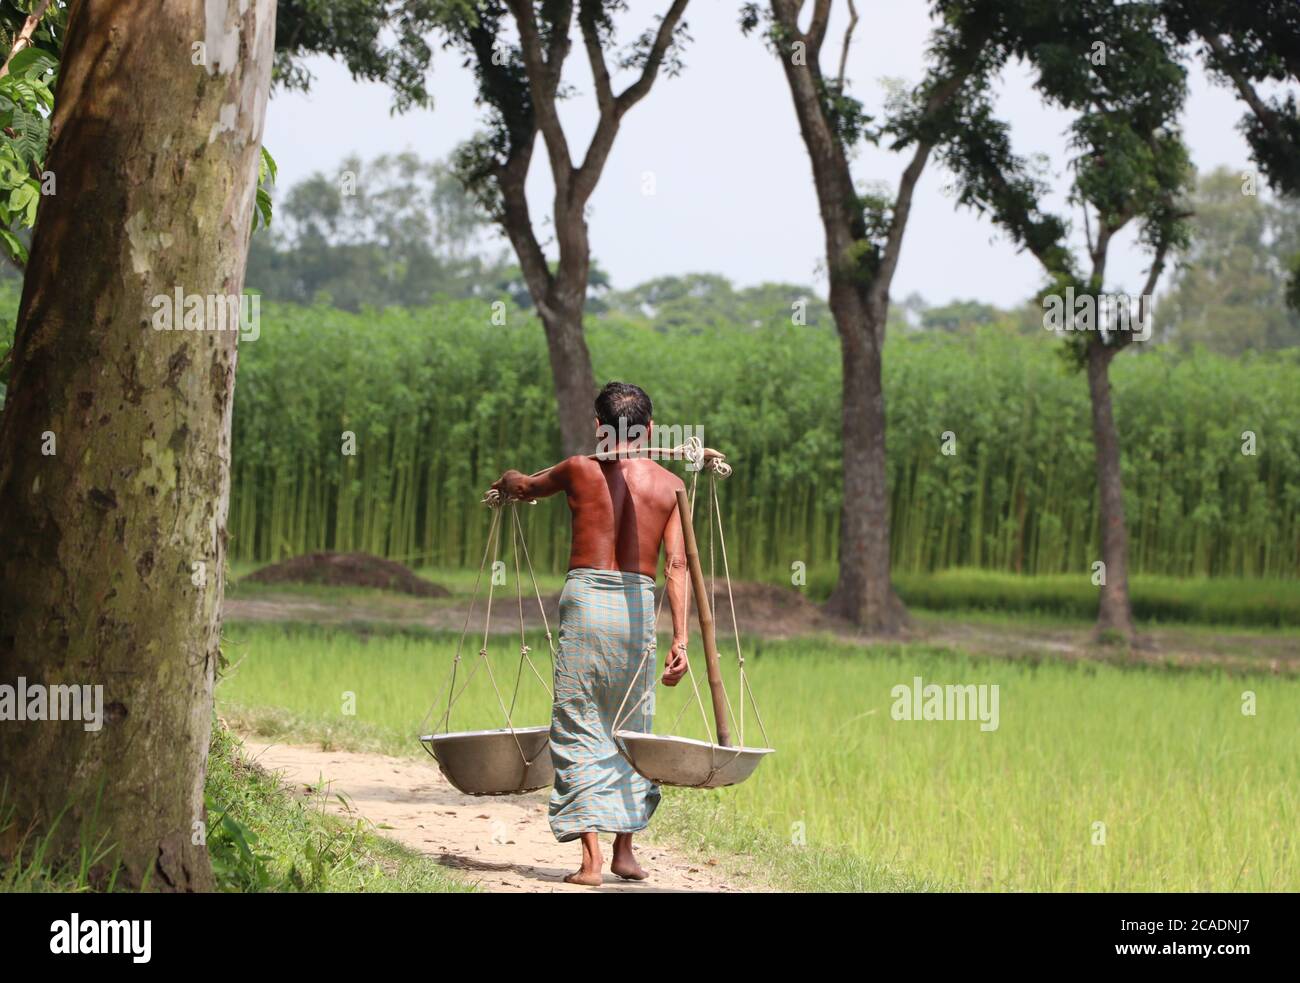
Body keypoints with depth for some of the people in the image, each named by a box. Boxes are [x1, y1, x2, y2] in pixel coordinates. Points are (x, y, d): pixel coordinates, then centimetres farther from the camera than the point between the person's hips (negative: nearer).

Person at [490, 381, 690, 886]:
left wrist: (505, 483, 50)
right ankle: (624, 850, 18)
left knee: (579, 731, 0)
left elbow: (524, 486, 26)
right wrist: (680, 638, -5)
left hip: (585, 600, -2)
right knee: (630, 731, 15)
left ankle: (591, 857, -10)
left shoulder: (581, 470, 6)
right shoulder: (669, 484, 7)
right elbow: (676, 564, -2)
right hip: (639, 606, 2)